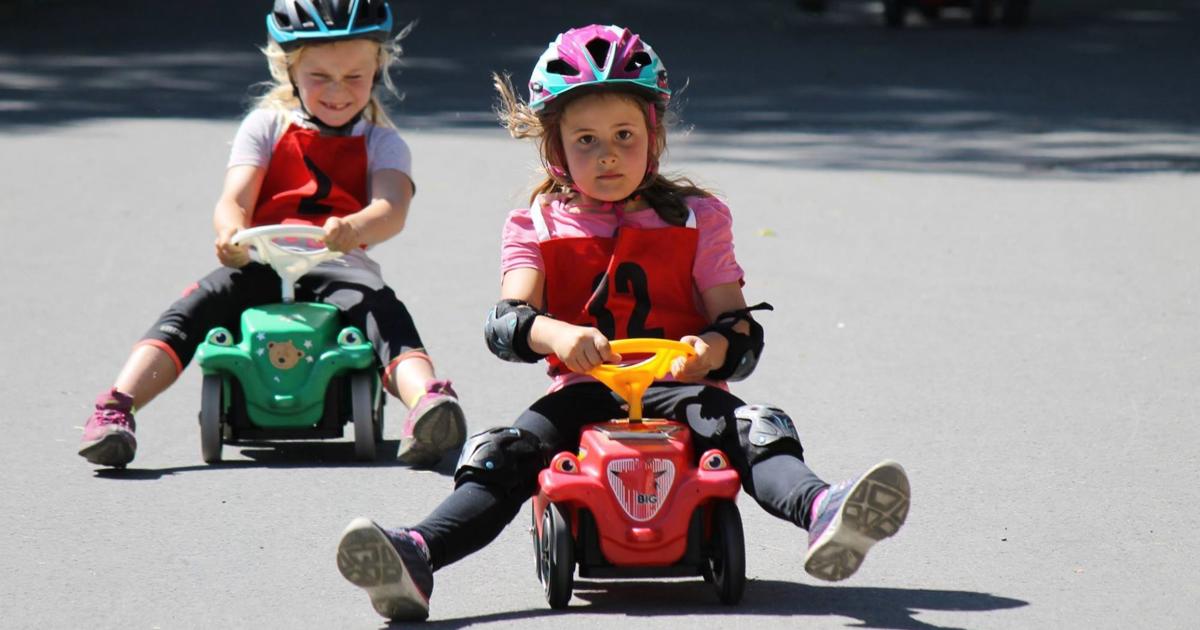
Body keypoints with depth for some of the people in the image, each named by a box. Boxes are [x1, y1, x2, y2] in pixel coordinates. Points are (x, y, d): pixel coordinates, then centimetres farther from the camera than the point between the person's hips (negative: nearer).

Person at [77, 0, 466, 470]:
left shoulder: (382, 143, 14)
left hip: (338, 271, -1)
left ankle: (427, 399, -61)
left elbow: (392, 210, -8)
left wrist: (352, 229, -36)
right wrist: (231, 236, -28)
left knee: (382, 311, -35)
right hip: (261, 266, 1)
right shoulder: (266, 127, 16)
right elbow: (234, 200, 1)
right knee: (193, 310, -28)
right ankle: (115, 411, -40)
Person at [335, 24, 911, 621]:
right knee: (502, 455, -25)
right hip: (583, 394, 1)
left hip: (678, 391, -1)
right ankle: (417, 557, -46)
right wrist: (558, 335, -31)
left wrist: (712, 348, -21)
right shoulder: (536, 228, 13)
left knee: (756, 430, -30)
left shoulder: (697, 219, 13)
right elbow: (506, 323, -5)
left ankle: (822, 514, -60)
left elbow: (743, 334, 6)